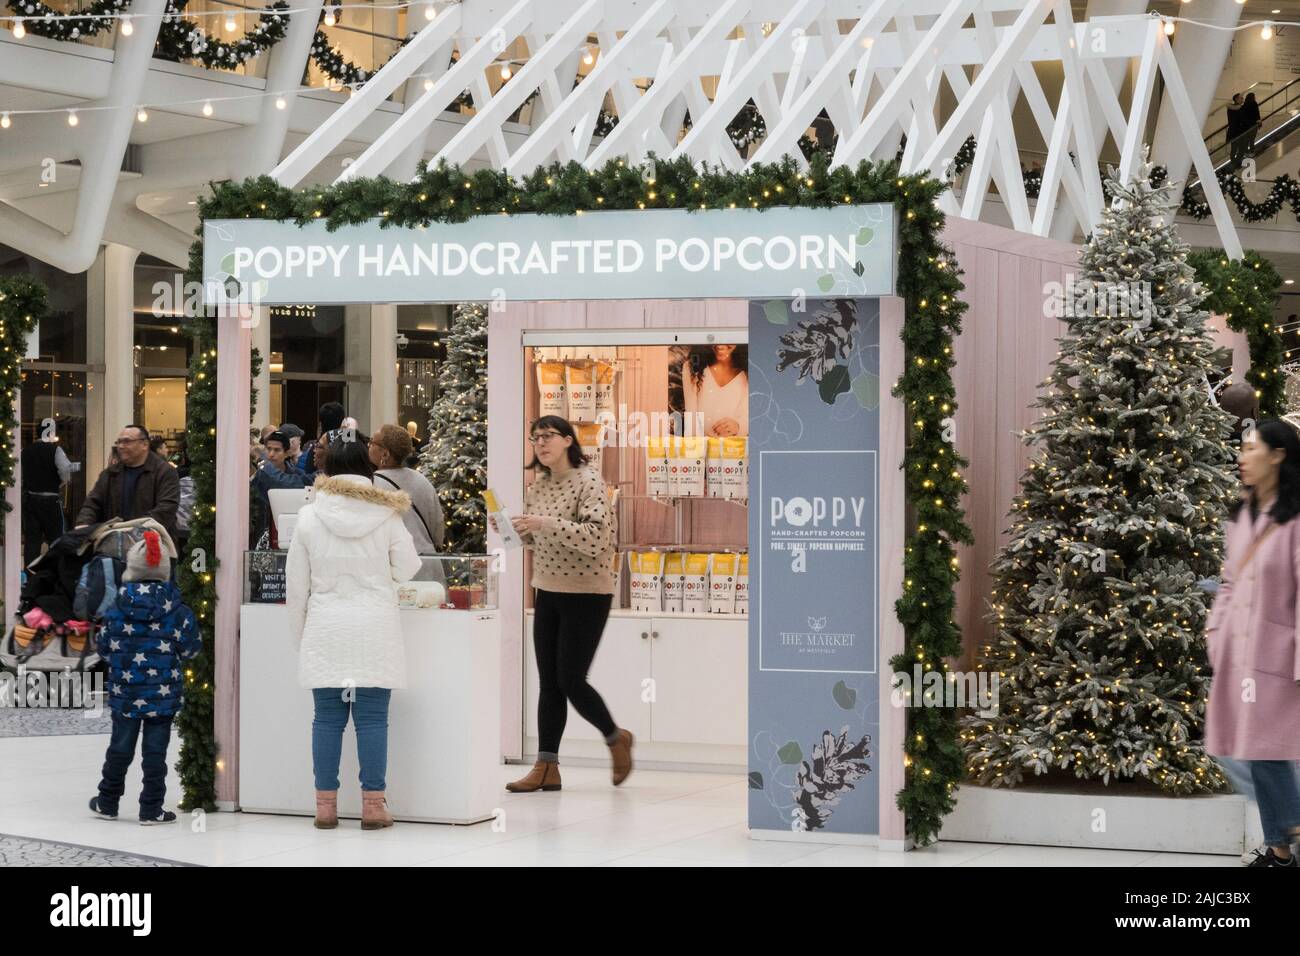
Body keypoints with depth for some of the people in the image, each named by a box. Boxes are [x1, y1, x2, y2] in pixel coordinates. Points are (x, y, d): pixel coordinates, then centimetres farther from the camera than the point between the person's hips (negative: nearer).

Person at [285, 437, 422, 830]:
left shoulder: (309, 517, 1)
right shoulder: (386, 516, -1)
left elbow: (296, 584, 4)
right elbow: (407, 569, 7)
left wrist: (299, 634, 14)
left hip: (326, 630, 1)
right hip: (375, 629, -1)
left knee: (328, 718, 5)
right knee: (372, 718, 0)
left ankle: (325, 804, 7)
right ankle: (373, 805, 0)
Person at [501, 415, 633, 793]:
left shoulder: (588, 481, -13)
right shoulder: (538, 487, 9)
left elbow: (598, 536, -24)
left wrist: (545, 523, -29)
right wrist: (511, 528, 1)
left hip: (586, 595, -7)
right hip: (548, 592, 7)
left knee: (570, 680, -6)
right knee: (549, 682, 5)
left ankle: (616, 737, 18)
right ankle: (547, 767, 7)